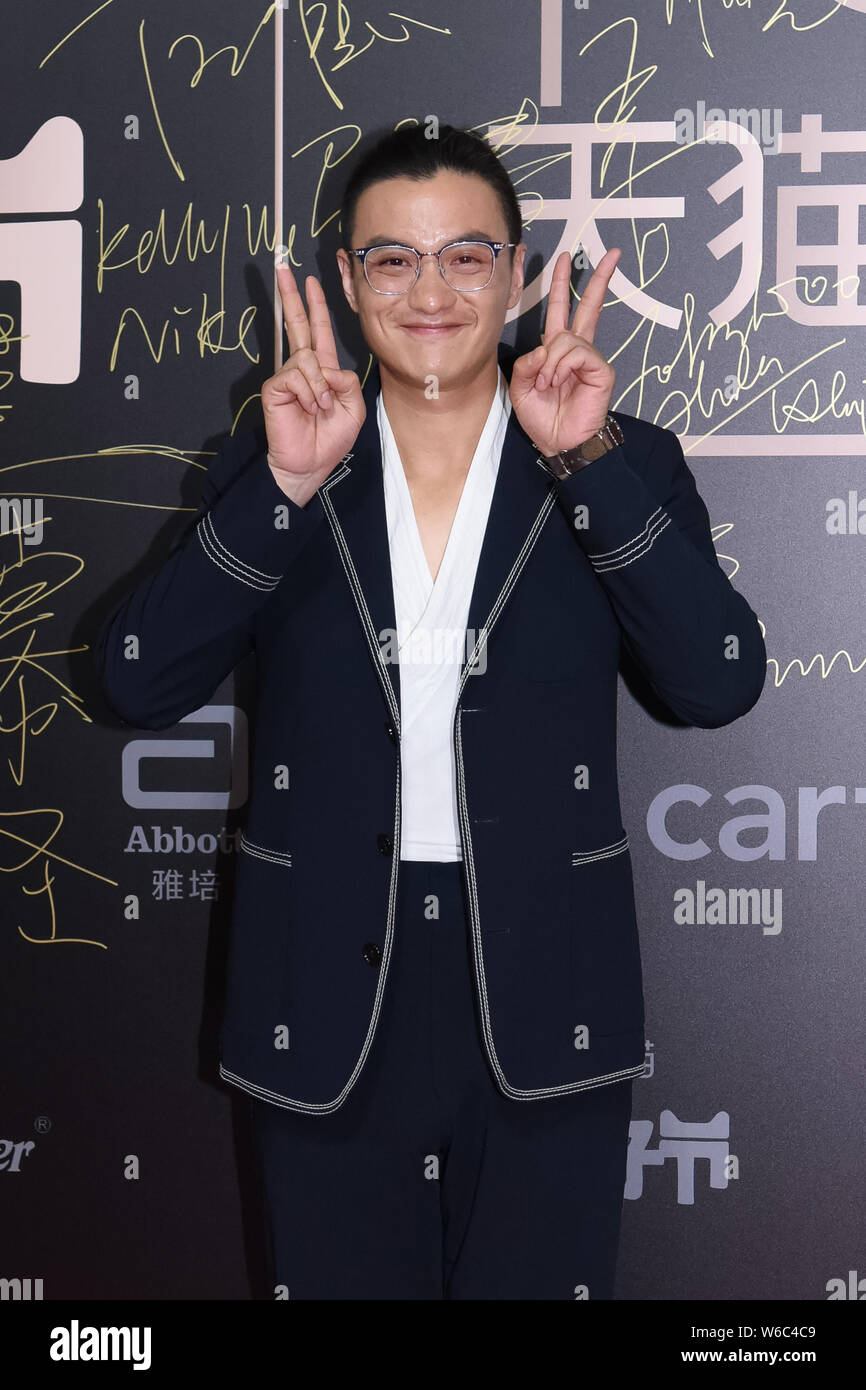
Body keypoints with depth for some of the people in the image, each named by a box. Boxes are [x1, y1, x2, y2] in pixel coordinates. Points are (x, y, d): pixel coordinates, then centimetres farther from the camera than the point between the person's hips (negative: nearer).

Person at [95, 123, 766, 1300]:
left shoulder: (622, 464, 1)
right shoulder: (272, 467, 4)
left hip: (543, 1016, 0)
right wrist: (286, 484, -18)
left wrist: (591, 459, -19)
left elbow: (720, 683, -13)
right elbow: (141, 685, -8)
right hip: (331, 1019, 1)